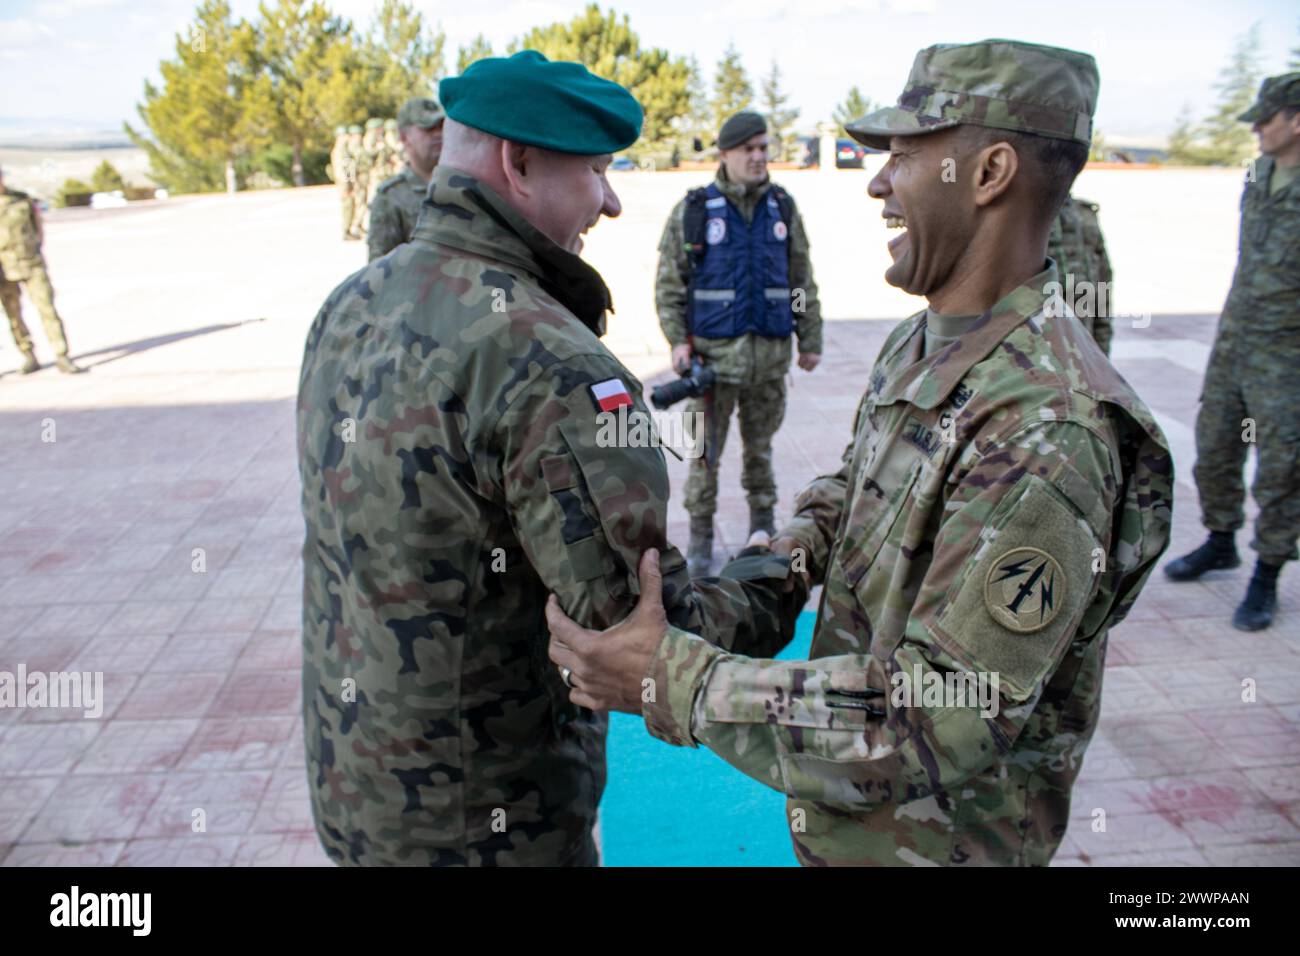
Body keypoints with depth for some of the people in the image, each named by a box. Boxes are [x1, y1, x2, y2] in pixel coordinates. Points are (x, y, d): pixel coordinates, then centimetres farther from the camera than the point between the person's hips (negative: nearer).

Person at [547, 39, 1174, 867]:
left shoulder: (1048, 432, -31)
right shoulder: (917, 346, -1)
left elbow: (945, 720, -32)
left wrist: (671, 680, -32)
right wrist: (805, 538, -6)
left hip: (935, 837, -7)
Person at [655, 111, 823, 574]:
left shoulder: (783, 208, 8)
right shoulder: (693, 210, -1)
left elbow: (802, 280, 13)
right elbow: (668, 283, 0)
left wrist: (810, 339, 9)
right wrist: (677, 340, -10)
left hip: (771, 352, 3)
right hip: (713, 352, -2)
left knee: (761, 445, 15)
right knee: (706, 451, 4)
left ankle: (763, 526, 29)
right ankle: (700, 536, 17)